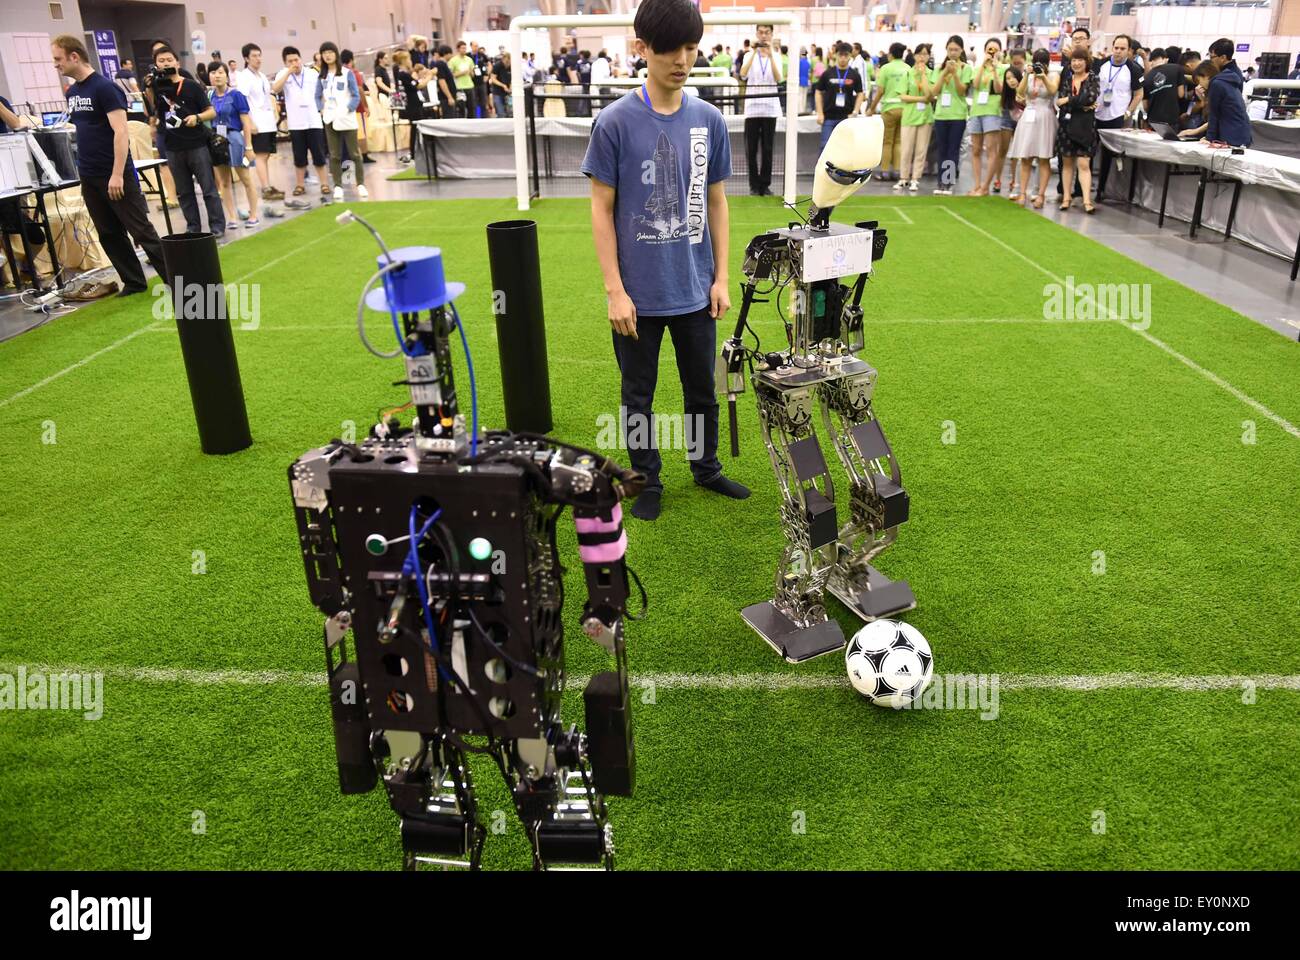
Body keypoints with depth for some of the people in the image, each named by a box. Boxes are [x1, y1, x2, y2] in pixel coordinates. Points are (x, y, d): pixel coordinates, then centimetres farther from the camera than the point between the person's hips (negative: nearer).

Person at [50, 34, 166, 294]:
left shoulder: (105, 88, -12)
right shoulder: (71, 92, 12)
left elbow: (121, 132, -18)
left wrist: (117, 175, -22)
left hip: (115, 177, -8)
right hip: (89, 178, 8)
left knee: (141, 231, -7)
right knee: (109, 235, 10)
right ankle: (134, 282, 17)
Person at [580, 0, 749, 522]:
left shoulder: (709, 119, 1)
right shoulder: (615, 122, -10)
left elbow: (716, 201, 8)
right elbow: (602, 209, -7)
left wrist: (721, 277, 5)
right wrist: (615, 291, -11)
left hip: (696, 290, 3)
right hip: (639, 294, -3)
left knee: (702, 389, 16)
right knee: (638, 394, 11)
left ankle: (707, 468, 37)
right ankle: (648, 481, 29)